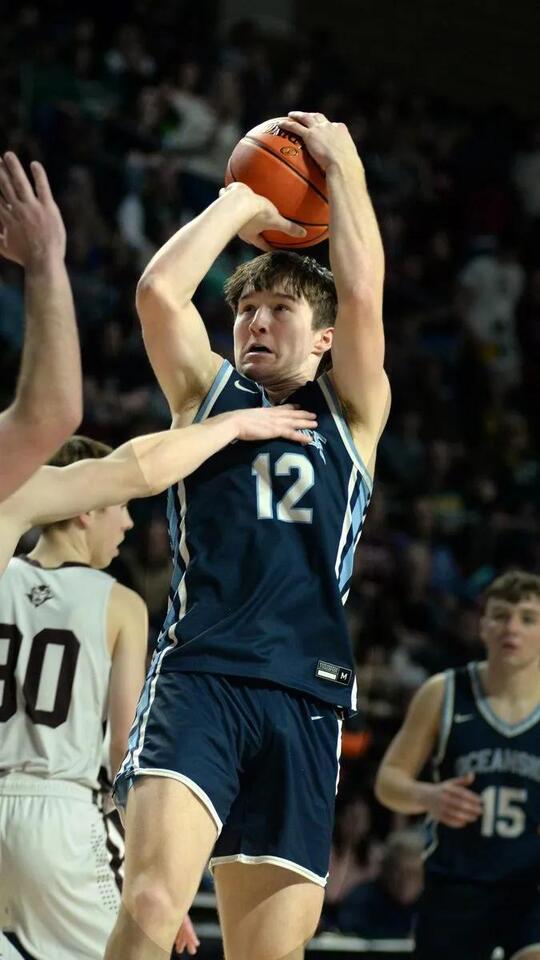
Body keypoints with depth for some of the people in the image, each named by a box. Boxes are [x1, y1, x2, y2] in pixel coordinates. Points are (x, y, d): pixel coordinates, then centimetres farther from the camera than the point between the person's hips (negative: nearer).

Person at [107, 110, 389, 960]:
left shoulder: (350, 413, 16)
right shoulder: (208, 391, 16)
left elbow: (362, 295, 0)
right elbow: (159, 291, -1)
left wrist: (342, 163, 6)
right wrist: (240, 205, 10)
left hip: (304, 697, 2)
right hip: (196, 674, -1)